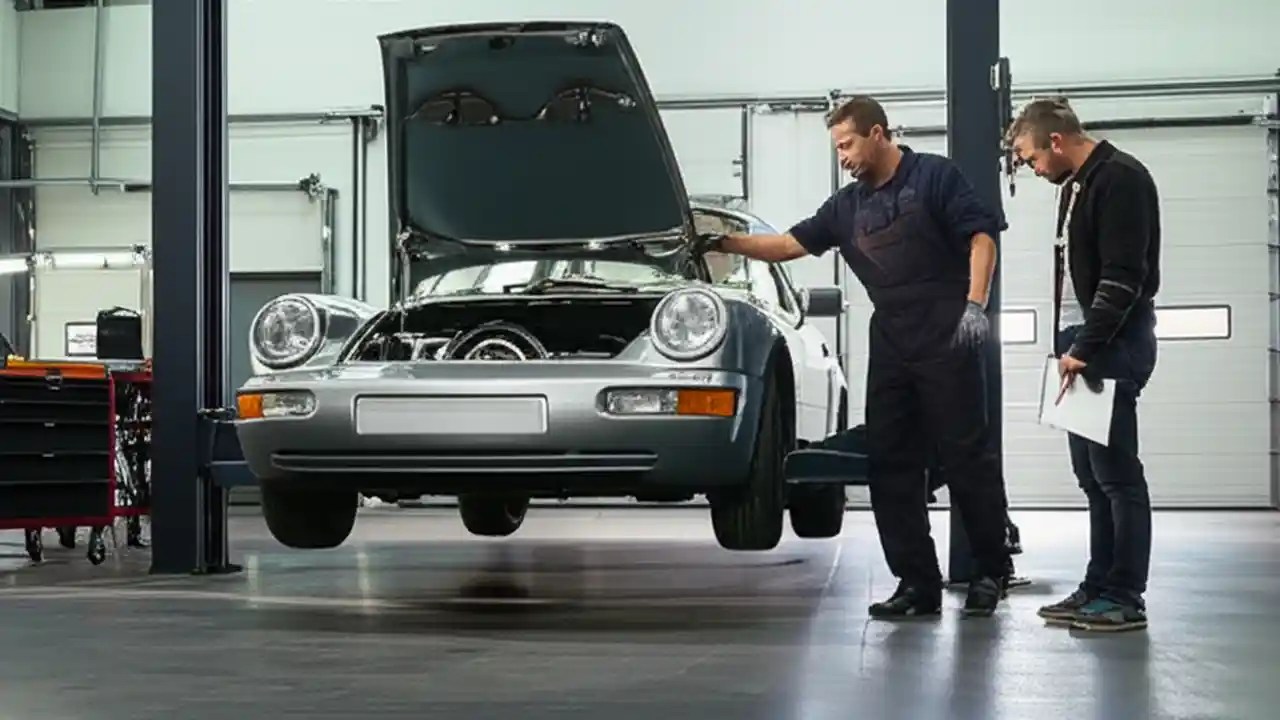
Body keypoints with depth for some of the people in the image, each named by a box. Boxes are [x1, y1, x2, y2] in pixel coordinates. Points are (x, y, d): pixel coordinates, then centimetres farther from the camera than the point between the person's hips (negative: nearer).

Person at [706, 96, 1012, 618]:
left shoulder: (934, 176, 0)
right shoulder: (847, 205, 18)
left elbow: (981, 237, -6)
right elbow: (791, 244, 16)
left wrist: (975, 304, -17)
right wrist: (725, 243, 8)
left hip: (945, 339, -7)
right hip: (890, 345, 7)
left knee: (966, 456, -3)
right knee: (891, 467, 3)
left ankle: (990, 572, 10)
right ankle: (917, 583, 8)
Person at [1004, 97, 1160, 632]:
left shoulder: (1121, 179, -12)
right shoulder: (1077, 184, 18)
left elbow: (1124, 277, -19)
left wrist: (1086, 347, -20)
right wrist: (1070, 345, 13)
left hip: (1113, 346, -9)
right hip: (1083, 342, 9)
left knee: (1116, 472, -6)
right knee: (1091, 473, 9)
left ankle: (1125, 598, -2)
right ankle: (1099, 587, 14)